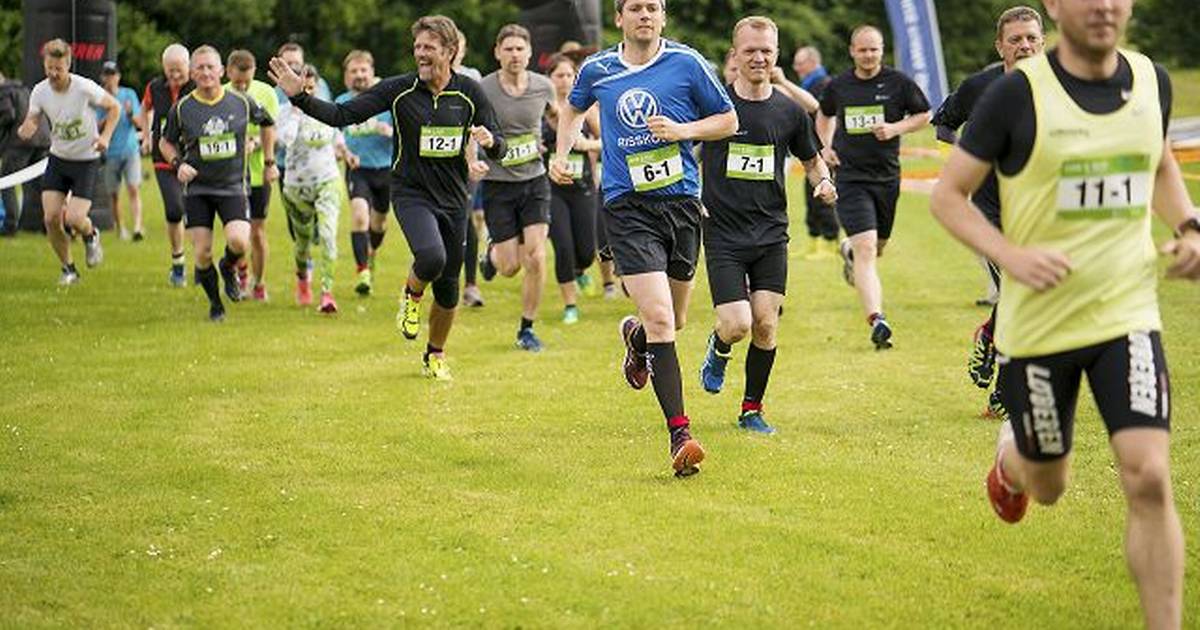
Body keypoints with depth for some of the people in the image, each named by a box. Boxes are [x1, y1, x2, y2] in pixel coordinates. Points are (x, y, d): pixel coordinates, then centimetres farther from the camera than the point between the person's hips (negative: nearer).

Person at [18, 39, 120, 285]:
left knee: (74, 219, -15)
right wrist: (26, 129, -22)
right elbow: (33, 120, 3)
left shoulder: (85, 88, -19)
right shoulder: (40, 92, -9)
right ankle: (68, 269, 15)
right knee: (51, 218, -7)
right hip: (58, 159, 4)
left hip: (86, 161, -4)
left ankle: (91, 236, 23)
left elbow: (114, 107, -4)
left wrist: (105, 136, -18)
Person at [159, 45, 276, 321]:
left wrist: (269, 162, 17)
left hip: (233, 186, 0)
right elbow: (166, 142, 12)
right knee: (202, 254, -5)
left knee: (239, 241, -22)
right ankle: (215, 304, 20)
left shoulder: (241, 102, -2)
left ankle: (229, 268, 14)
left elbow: (267, 124, 17)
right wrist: (178, 164, -8)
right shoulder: (182, 109, -3)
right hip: (197, 188, 0)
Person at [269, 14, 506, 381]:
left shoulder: (469, 93, -1)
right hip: (411, 194, -3)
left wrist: (490, 141, -21)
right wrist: (300, 97, -20)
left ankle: (435, 356, 32)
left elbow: (498, 147, 4)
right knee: (431, 257, -32)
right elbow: (343, 116, -8)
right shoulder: (399, 90, -6)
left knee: (448, 289, 8)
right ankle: (412, 297, 3)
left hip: (454, 199, 3)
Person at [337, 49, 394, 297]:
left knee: (379, 221, 17)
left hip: (387, 168, 1)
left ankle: (371, 256, 48)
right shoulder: (341, 103, 0)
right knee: (359, 214, -23)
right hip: (358, 169, -1)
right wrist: (344, 153, -6)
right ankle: (362, 271, -21)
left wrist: (391, 132, -23)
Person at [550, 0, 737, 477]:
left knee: (674, 321, 14)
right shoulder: (596, 70, 6)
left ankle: (635, 336, 52)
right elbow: (575, 109, 28)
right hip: (627, 208, -2)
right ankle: (679, 434, -18)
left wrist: (683, 130, -9)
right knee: (660, 319, -17)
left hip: (681, 202, 2)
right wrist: (561, 155, 14)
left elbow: (728, 120, 8)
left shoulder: (686, 63, 1)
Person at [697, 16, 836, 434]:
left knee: (765, 325, -2)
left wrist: (823, 182, -3)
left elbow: (811, 160, 19)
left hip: (771, 232, 3)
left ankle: (752, 410, 15)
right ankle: (718, 351, 25)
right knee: (737, 325, -12)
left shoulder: (790, 111, 4)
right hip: (722, 232, -3)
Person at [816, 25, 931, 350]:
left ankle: (849, 251, 55)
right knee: (866, 249, -16)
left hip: (887, 177, 2)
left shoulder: (898, 83, -2)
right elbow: (824, 116, 23)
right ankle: (876, 321, -21)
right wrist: (827, 145, 6)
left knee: (878, 246, 18)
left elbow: (924, 115, 8)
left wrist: (897, 128, -10)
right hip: (851, 177, -2)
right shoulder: (838, 86, 2)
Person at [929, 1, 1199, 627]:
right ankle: (1010, 456, 53)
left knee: (1148, 477, -15)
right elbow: (947, 194, -6)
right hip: (1037, 323, -2)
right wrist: (1011, 255, -21)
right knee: (1047, 486, 15)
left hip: (1128, 315, 2)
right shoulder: (1016, 94, -12)